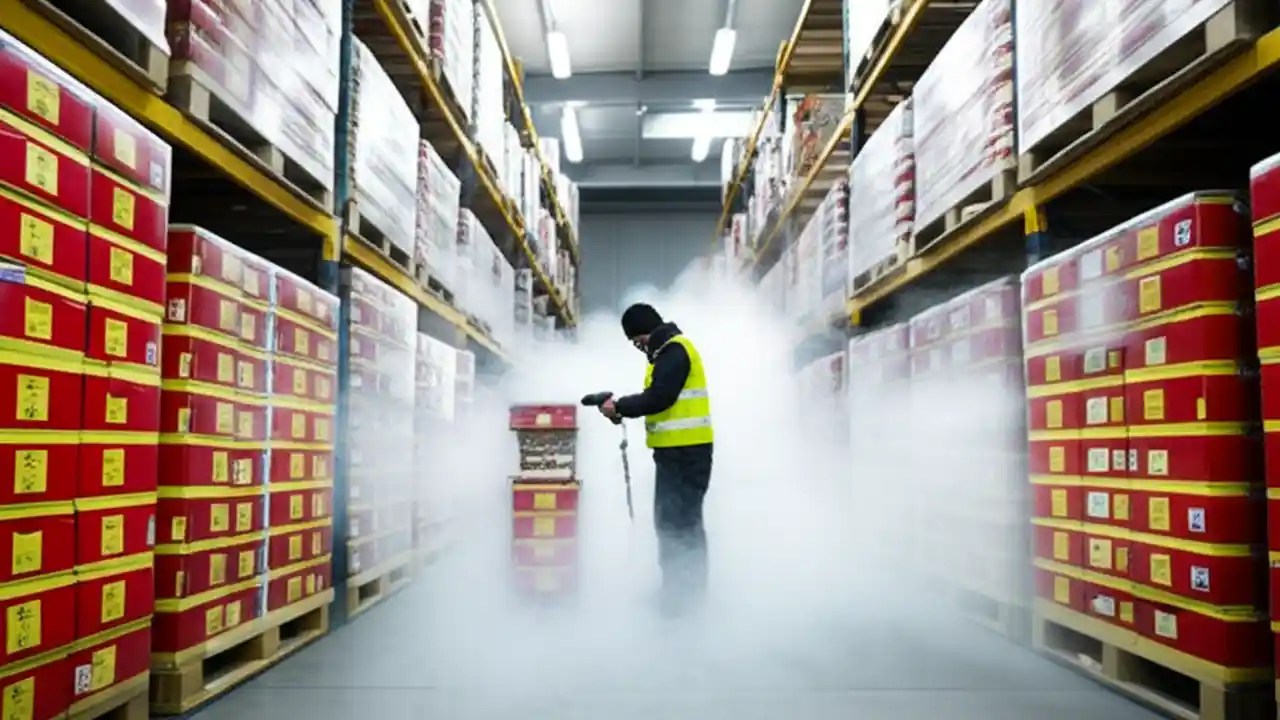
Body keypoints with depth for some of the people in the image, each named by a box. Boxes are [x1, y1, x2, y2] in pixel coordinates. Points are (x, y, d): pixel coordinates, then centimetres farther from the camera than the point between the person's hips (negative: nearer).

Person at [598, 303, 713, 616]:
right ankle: (678, 586, 27)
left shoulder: (673, 350, -12)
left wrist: (620, 407, -11)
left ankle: (685, 590, -2)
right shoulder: (669, 350, 20)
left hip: (685, 451, -11)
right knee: (670, 519, 17)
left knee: (680, 521, -8)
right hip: (678, 450, 11)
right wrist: (622, 406, 8)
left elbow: (659, 397, -20)